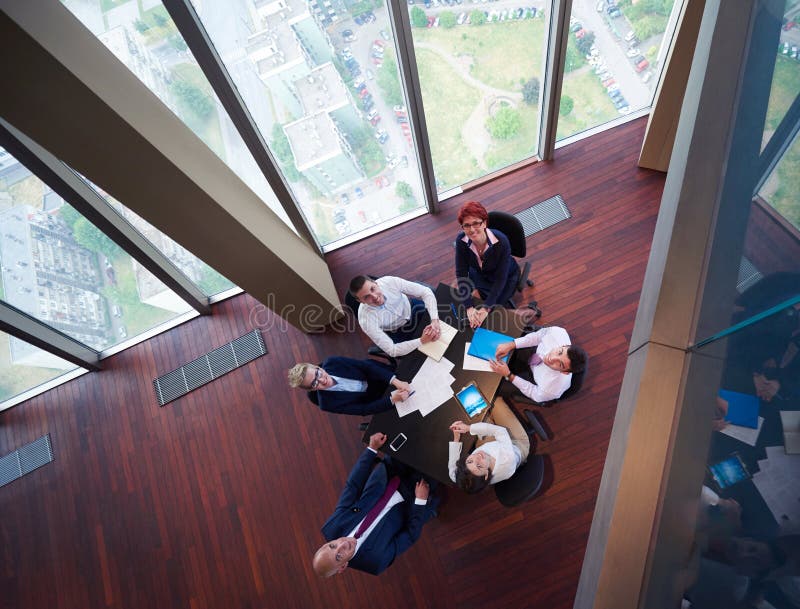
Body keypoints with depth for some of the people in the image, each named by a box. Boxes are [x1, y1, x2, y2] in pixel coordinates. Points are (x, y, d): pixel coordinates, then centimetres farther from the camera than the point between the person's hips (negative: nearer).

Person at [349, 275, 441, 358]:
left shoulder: (390, 281, -33)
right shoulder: (366, 319, -37)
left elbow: (425, 291, -26)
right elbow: (392, 350, -33)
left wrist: (435, 320, -39)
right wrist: (422, 341, -43)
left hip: (411, 307, 3)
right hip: (397, 332, -2)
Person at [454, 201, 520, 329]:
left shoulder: (501, 242, -37)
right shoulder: (461, 240, -28)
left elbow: (501, 279, -30)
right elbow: (461, 273, -24)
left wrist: (486, 308, -33)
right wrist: (469, 307, -31)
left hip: (507, 277, -3)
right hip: (480, 275, 4)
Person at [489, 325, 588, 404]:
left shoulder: (553, 389, -44)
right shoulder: (558, 333, -40)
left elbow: (535, 394, -21)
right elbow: (539, 335, -18)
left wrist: (508, 375, -28)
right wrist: (511, 345, -30)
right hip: (534, 352, 3)